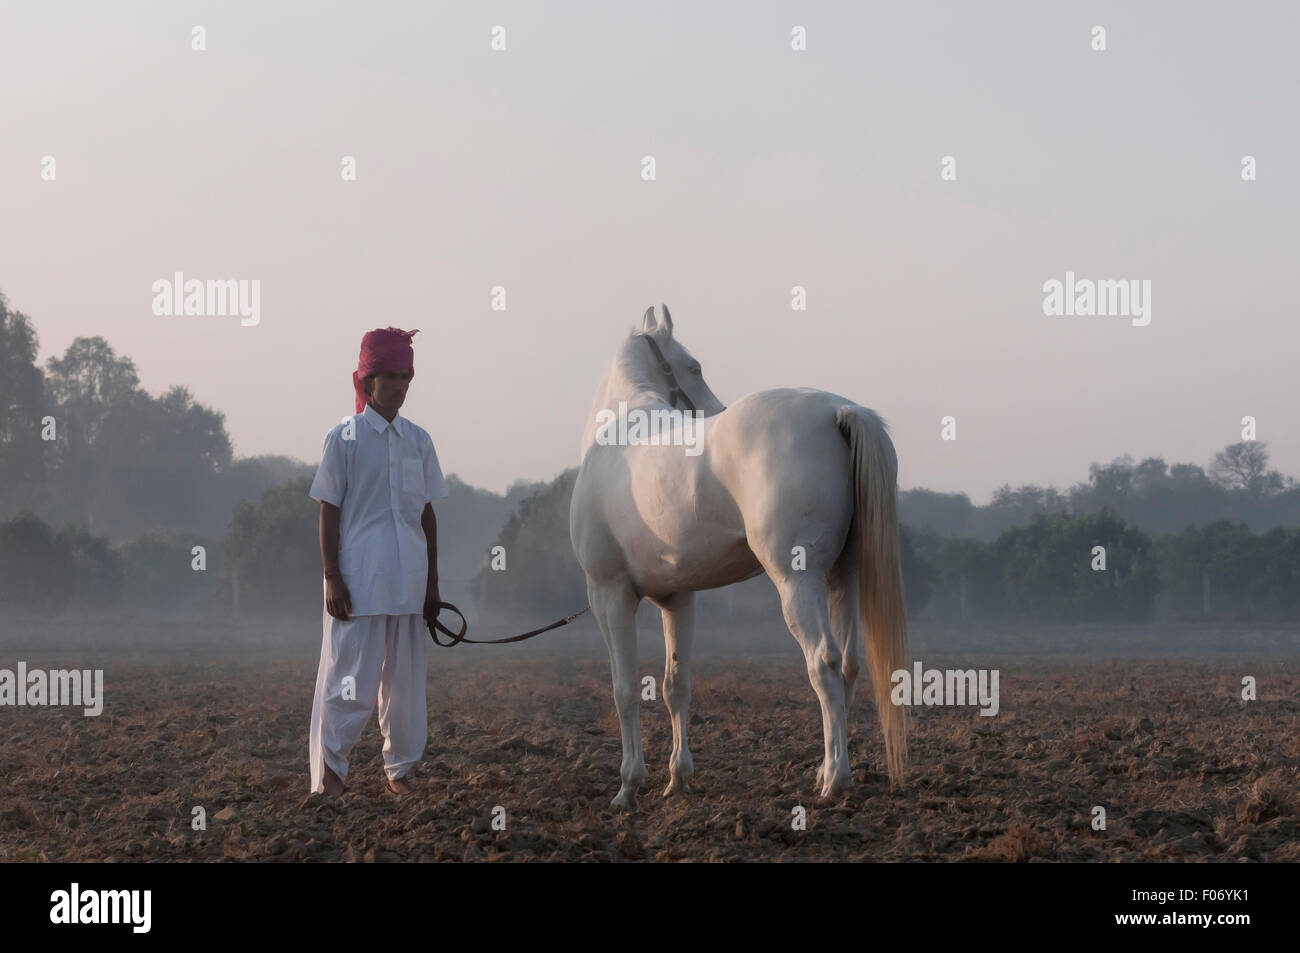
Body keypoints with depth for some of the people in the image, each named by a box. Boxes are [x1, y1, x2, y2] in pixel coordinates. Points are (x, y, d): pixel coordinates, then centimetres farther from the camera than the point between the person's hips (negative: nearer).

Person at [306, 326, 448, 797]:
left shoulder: (418, 440, 10)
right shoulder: (345, 436, -2)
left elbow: (427, 513, 13)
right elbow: (329, 512, -3)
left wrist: (432, 580, 11)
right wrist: (332, 577, -9)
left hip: (409, 580, 5)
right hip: (359, 578, -4)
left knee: (406, 678, 7)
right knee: (350, 674, -6)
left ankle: (399, 770, 16)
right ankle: (329, 771, 2)